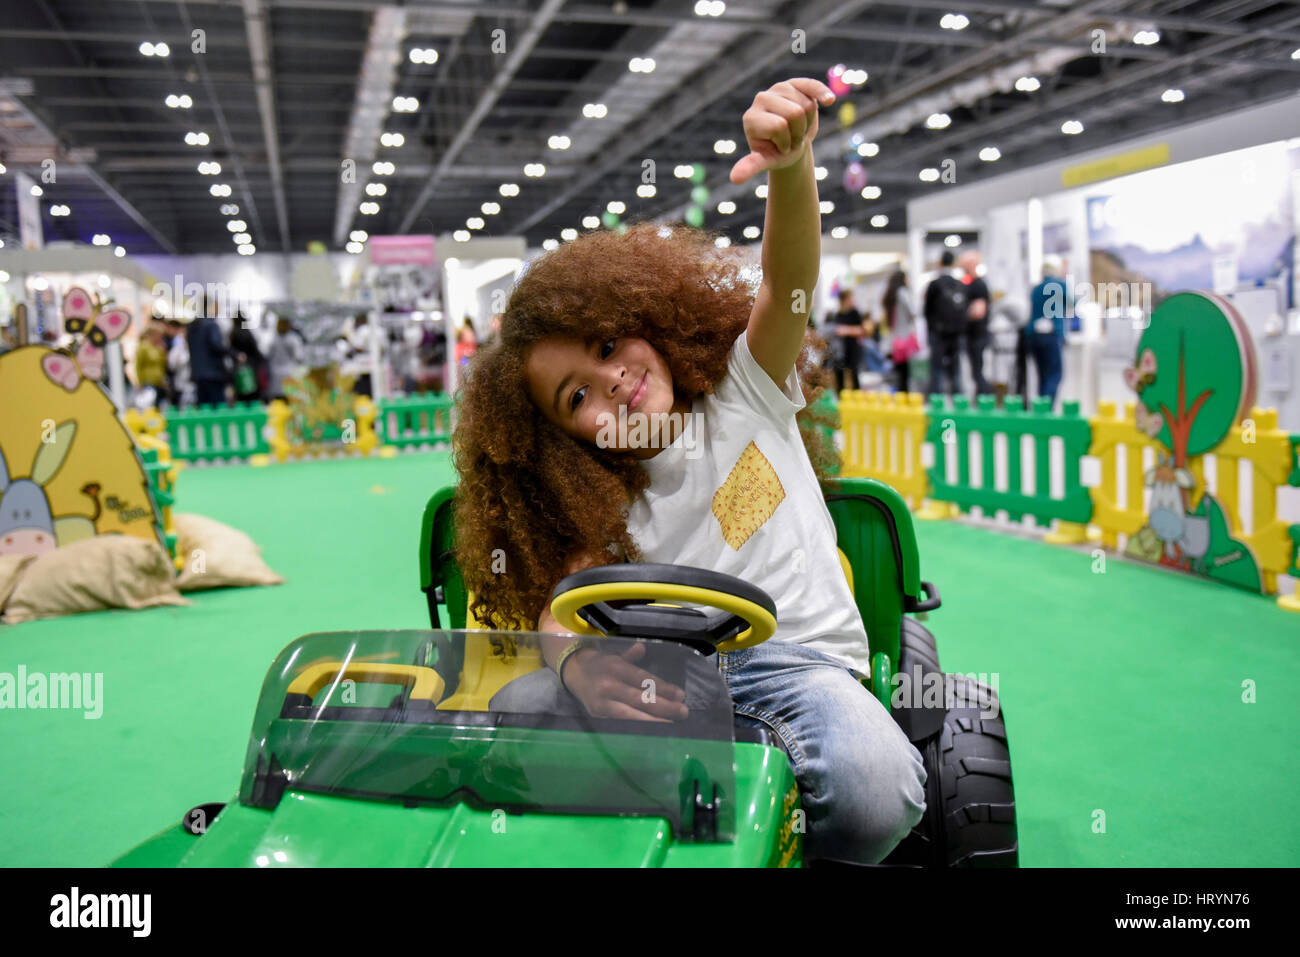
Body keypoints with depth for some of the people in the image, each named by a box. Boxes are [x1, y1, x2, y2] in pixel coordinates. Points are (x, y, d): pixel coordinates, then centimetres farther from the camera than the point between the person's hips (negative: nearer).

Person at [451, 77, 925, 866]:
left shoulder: (744, 392, 3)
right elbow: (558, 607, -3)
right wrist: (575, 665, -28)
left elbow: (789, 281, -13)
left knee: (874, 788, -33)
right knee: (513, 707, -23)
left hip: (798, 657, -2)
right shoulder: (603, 504, 9)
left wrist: (791, 165, -35)